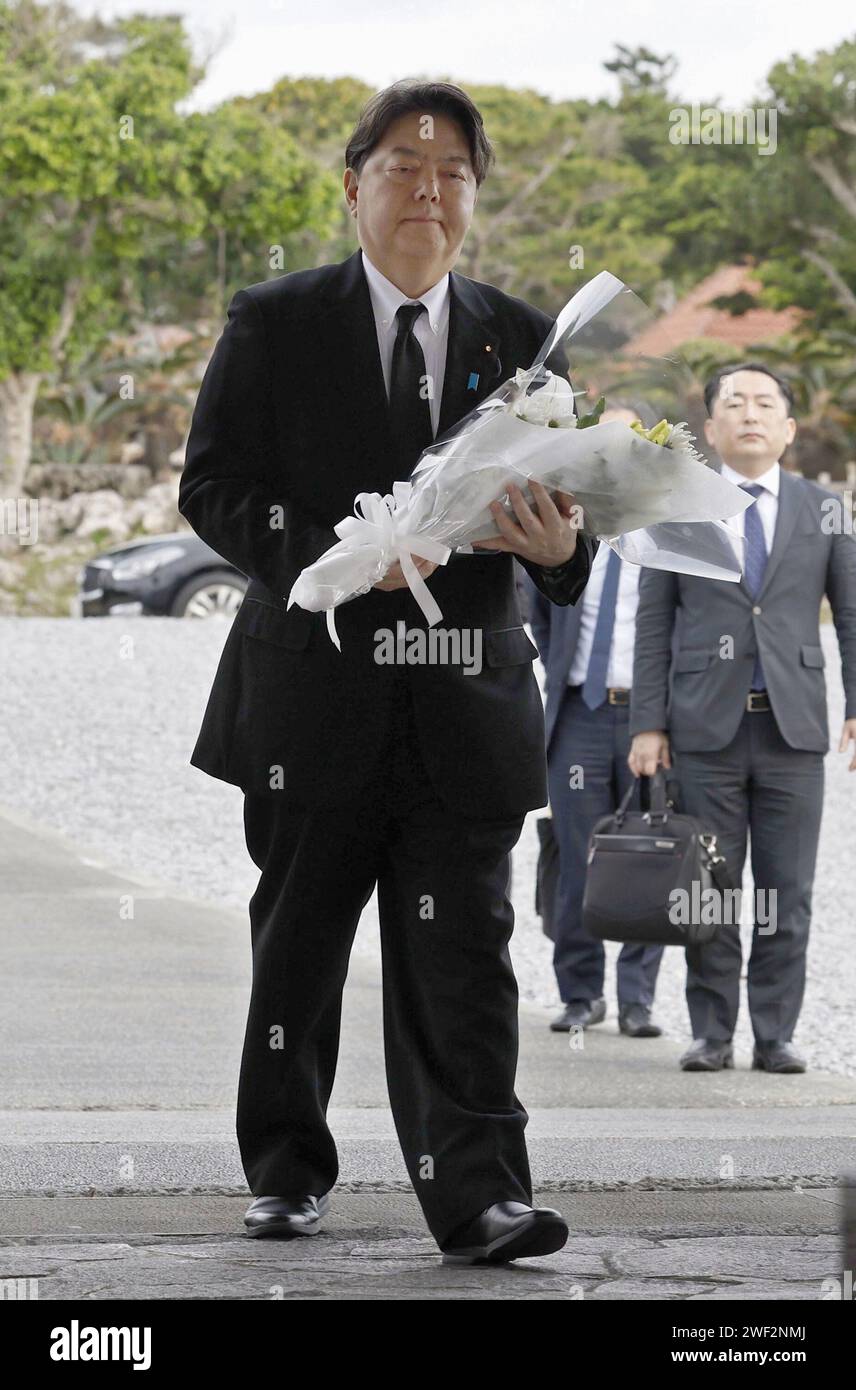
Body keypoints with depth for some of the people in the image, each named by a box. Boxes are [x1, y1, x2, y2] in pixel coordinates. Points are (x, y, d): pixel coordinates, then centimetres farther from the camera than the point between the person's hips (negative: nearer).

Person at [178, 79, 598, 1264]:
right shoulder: (273, 324, 3)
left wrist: (559, 547, -14)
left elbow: (567, 503, 12)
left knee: (461, 957, -6)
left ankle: (478, 1198, -10)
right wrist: (337, 554, -18)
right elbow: (213, 489, -2)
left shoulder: (521, 339, 10)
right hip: (315, 695, -1)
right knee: (296, 946, 10)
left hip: (468, 707, 1)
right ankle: (287, 1172, 25)